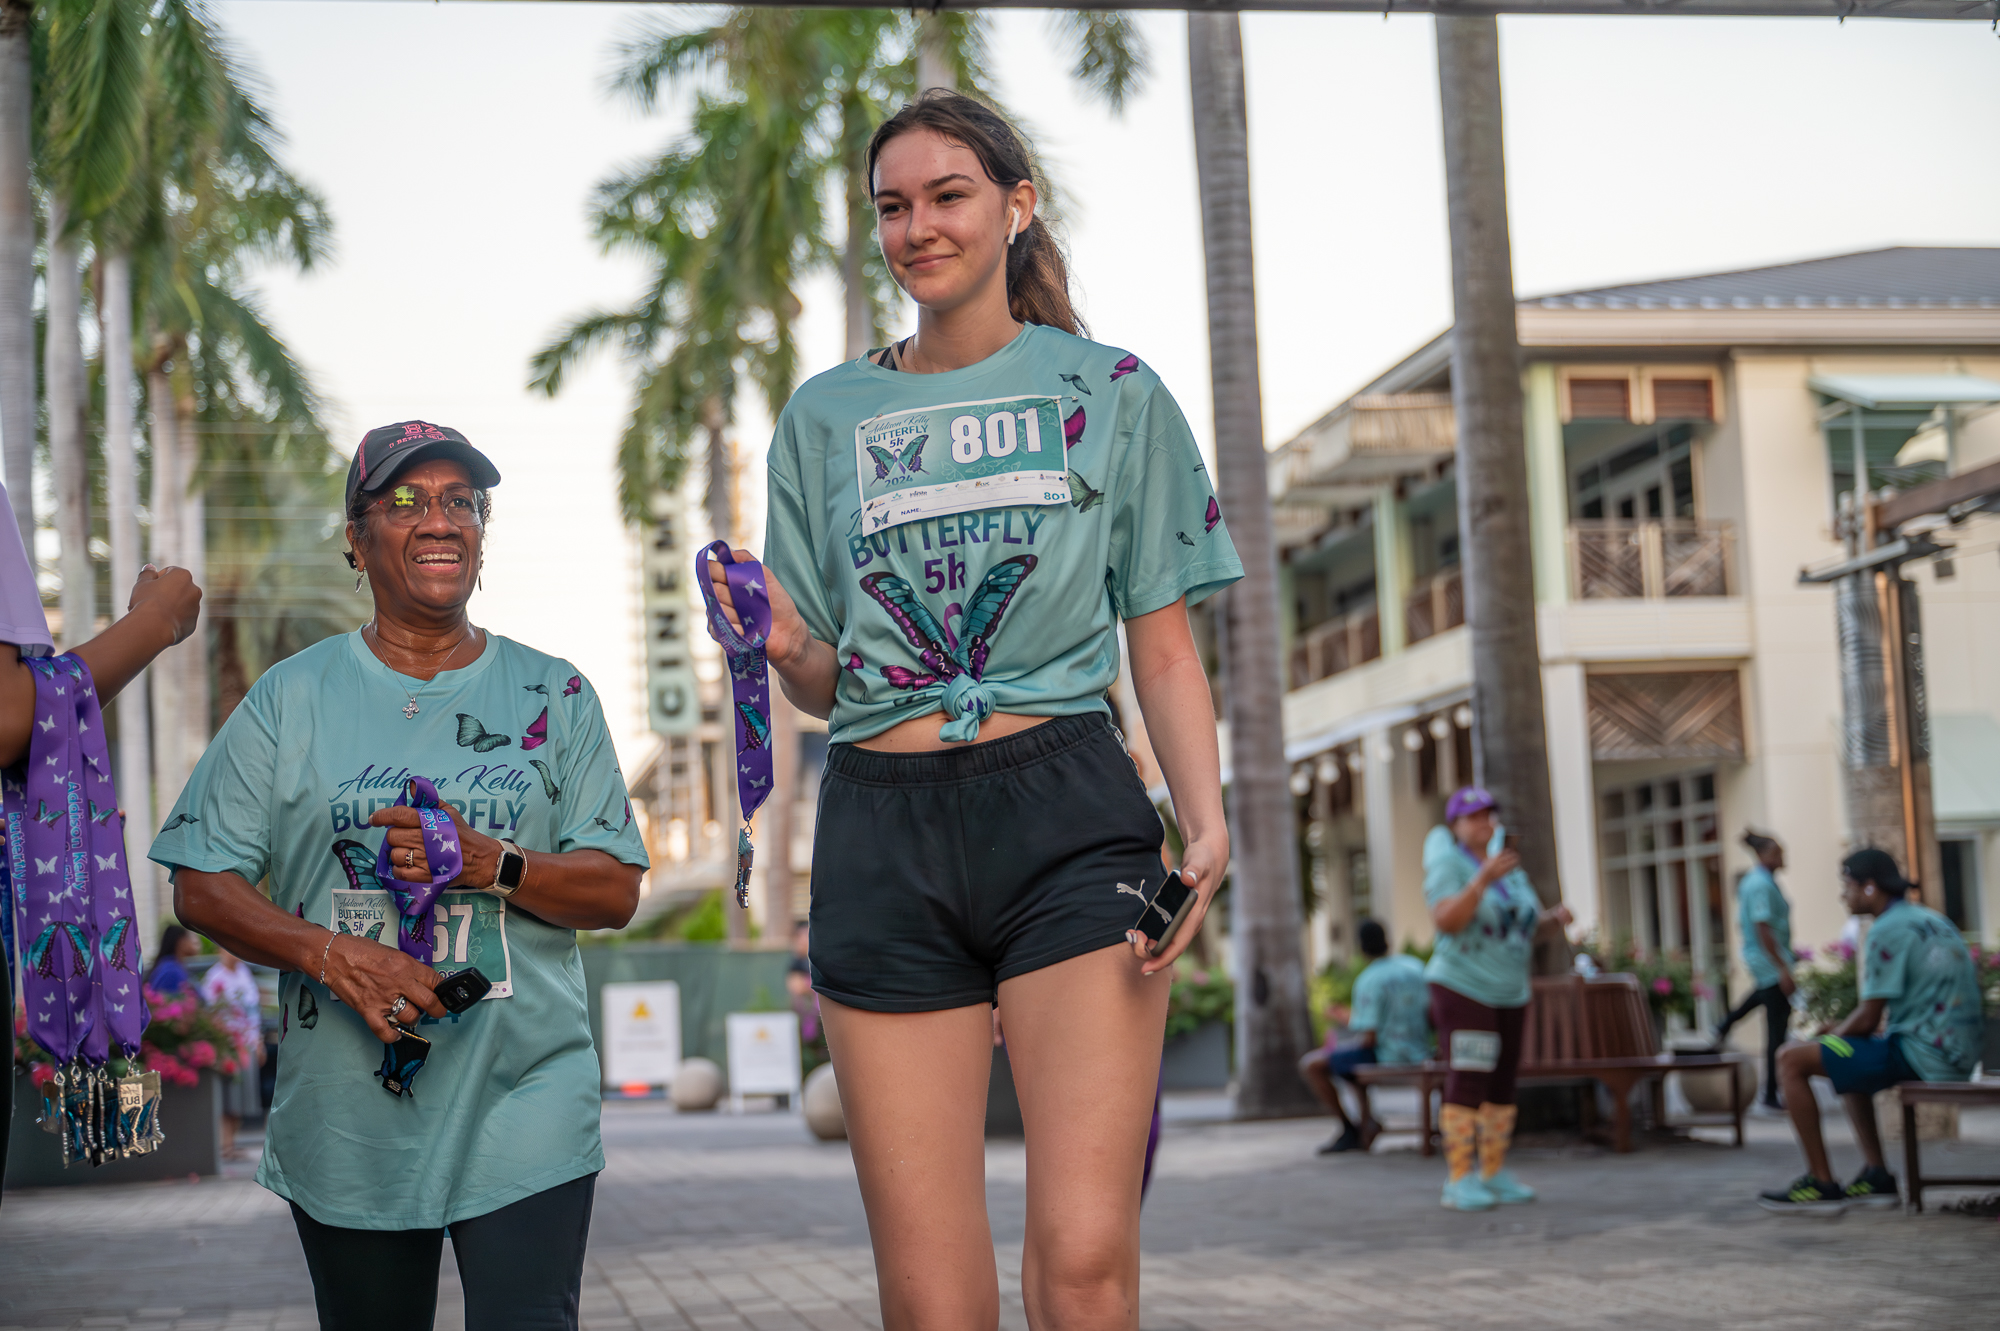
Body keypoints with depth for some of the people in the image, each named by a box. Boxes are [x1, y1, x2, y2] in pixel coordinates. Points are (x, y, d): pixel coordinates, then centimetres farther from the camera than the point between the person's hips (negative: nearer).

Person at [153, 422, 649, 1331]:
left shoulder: (552, 695, 8)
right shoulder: (292, 698, 6)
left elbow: (617, 890, 4)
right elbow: (201, 886, 2)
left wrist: (492, 865, -14)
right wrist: (328, 952, -14)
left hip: (524, 1113, 0)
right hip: (347, 1119, 1)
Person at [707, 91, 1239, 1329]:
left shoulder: (1111, 390, 10)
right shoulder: (827, 416, 16)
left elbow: (1164, 647, 8)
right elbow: (825, 681, 17)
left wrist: (1208, 819, -8)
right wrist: (787, 646, -7)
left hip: (1067, 818, -2)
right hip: (885, 831, 2)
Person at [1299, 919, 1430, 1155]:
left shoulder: (1368, 981, -17)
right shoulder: (1415, 965, 4)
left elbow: (1369, 1039, -20)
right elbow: (1432, 1014, 8)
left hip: (1385, 1056, -8)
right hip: (1419, 1054, 8)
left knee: (1310, 1066, 1)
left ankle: (1349, 1129, 5)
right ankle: (1366, 1122, 18)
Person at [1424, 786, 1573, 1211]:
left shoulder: (1507, 865, 8)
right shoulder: (1448, 865, -12)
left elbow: (1528, 921, 15)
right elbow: (1446, 922, -26)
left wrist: (1554, 918, -7)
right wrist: (1484, 879, -34)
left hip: (1509, 993, 7)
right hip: (1463, 989, -7)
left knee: (1502, 1084, 8)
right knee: (1469, 1082, -14)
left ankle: (1495, 1174, 16)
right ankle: (1458, 1181, -12)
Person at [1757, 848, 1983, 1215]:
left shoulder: (1889, 931, -13)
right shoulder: (1933, 920, 17)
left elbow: (1867, 1020, -16)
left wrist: (1835, 1033, 8)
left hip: (1919, 1055, -10)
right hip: (1960, 1056, 10)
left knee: (1792, 1059, -8)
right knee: (1851, 1056, 33)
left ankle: (1822, 1184, -5)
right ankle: (1876, 1175, 21)